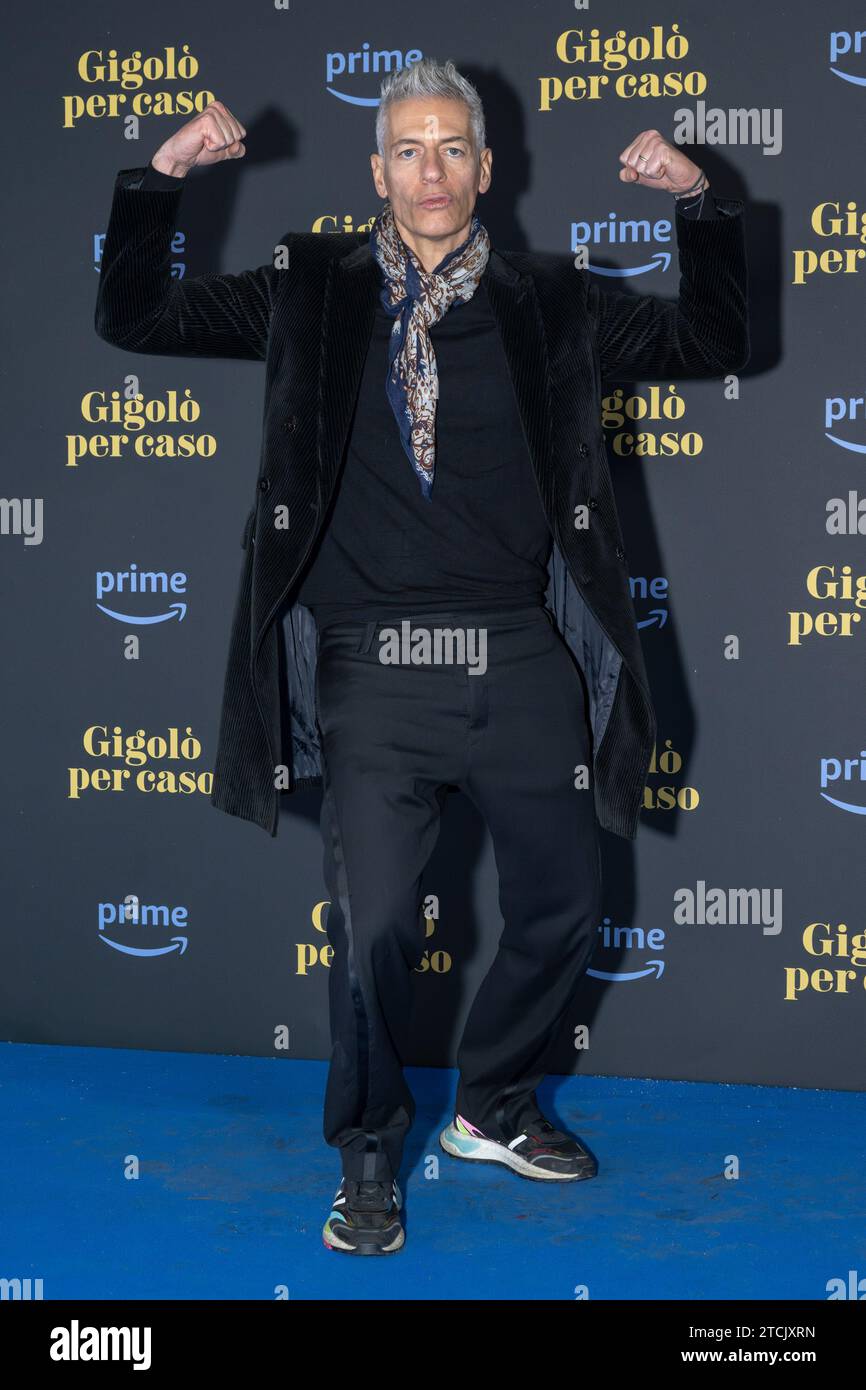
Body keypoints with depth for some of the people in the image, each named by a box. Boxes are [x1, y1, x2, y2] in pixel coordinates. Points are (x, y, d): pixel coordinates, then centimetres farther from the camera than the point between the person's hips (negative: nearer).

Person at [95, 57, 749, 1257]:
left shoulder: (545, 301, 9)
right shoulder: (315, 293, 7)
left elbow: (713, 344, 9)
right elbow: (134, 319, 7)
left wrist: (699, 203, -2)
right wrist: (158, 180, -5)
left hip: (521, 659, 2)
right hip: (377, 667, -2)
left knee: (565, 904, 11)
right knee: (373, 926, -4)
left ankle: (493, 1111, 35)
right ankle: (369, 1157, 20)